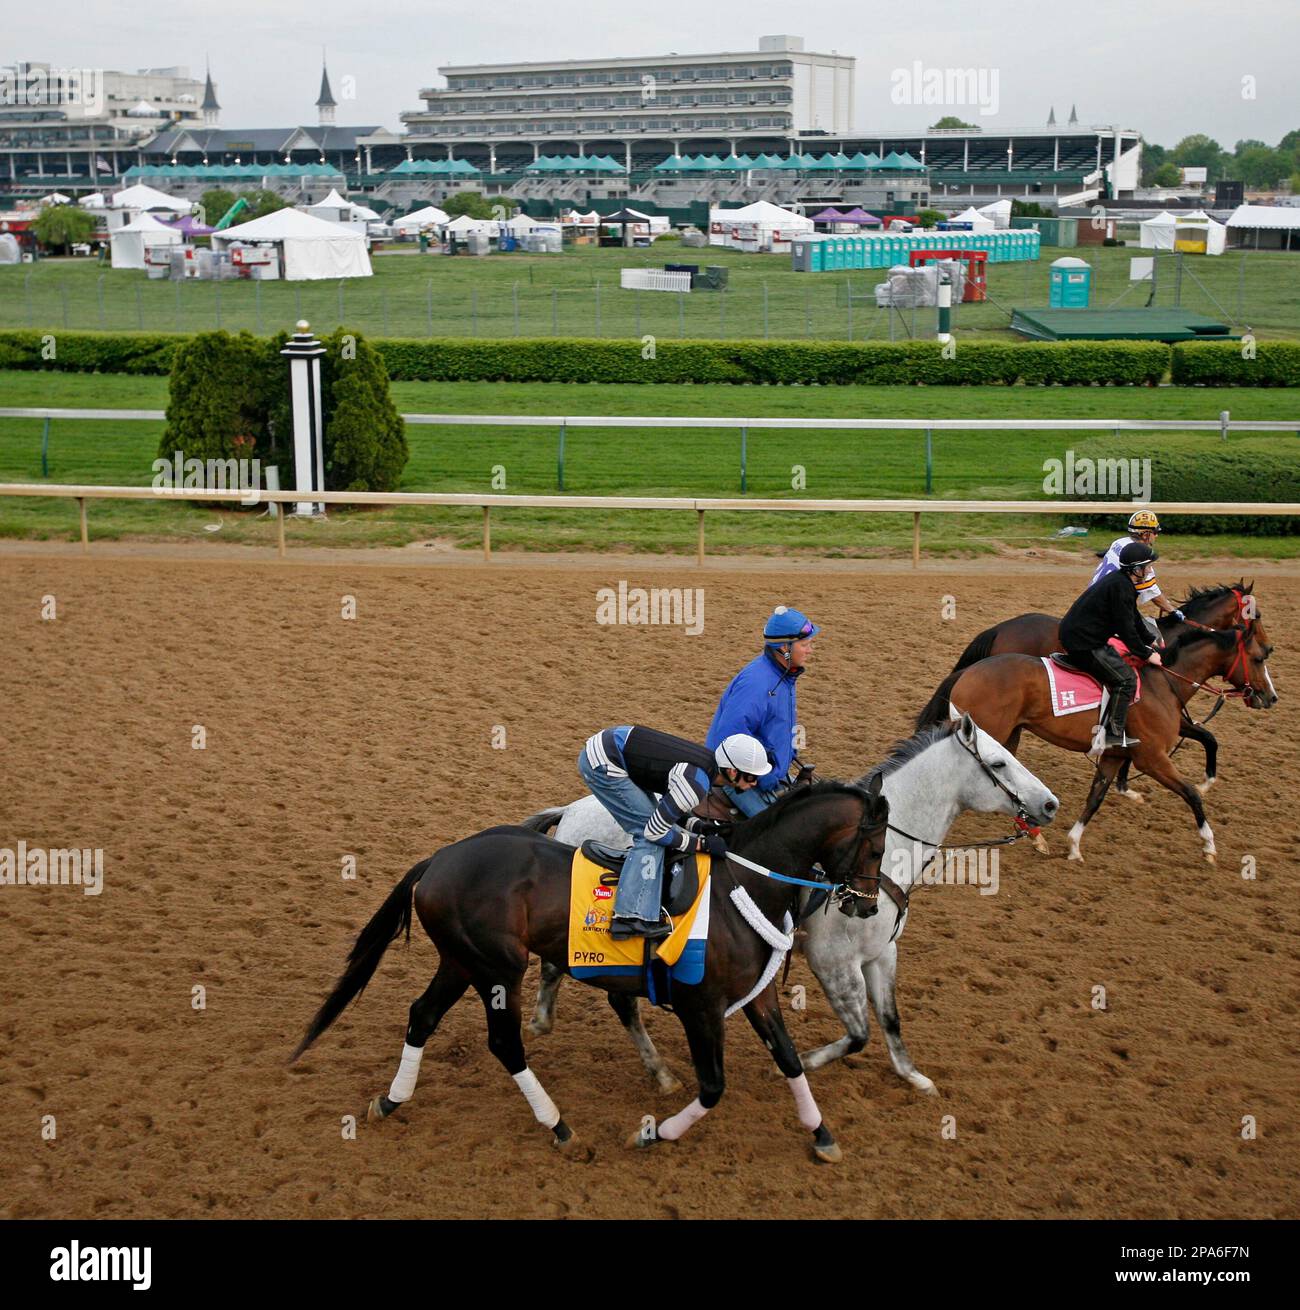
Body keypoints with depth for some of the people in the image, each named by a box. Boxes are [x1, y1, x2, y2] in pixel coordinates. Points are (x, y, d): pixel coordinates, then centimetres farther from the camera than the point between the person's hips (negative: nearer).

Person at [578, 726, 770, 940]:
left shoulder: (707, 761, 6)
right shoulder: (697, 783, -22)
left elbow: (669, 808, 17)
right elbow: (655, 831, -16)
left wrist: (700, 826, 2)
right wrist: (703, 843, -8)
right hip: (602, 764, -10)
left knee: (648, 817, 11)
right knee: (645, 830, -10)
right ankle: (631, 917, -15)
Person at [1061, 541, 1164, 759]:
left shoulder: (1122, 582, 14)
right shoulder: (1120, 587, -19)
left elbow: (1134, 619, 25)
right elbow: (1126, 629, -18)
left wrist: (1150, 645, 26)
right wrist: (1147, 655, -9)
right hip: (1084, 645, -11)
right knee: (1125, 678, -11)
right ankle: (1114, 733, -10)